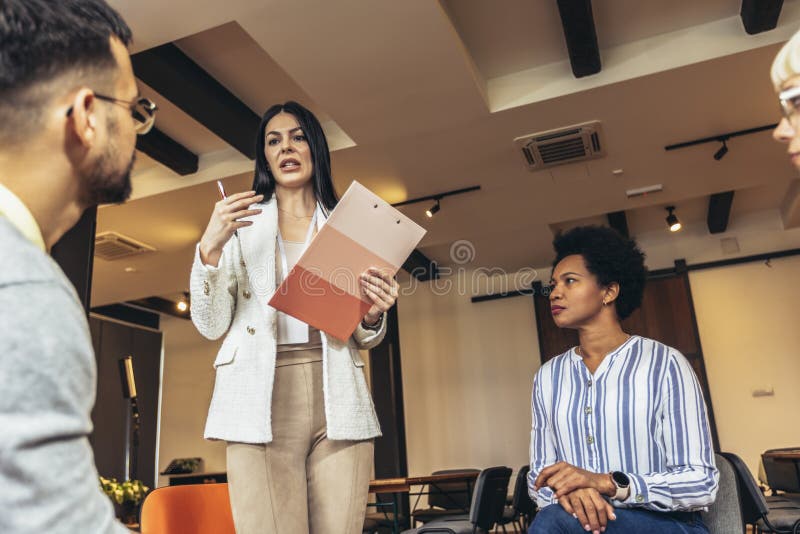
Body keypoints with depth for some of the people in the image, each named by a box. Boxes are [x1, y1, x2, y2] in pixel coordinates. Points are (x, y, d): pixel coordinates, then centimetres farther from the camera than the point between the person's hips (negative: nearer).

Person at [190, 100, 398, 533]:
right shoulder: (242, 223, 12)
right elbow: (211, 325, 4)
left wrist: (373, 315, -7)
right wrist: (209, 248, -10)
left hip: (337, 401, 2)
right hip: (263, 403, -1)